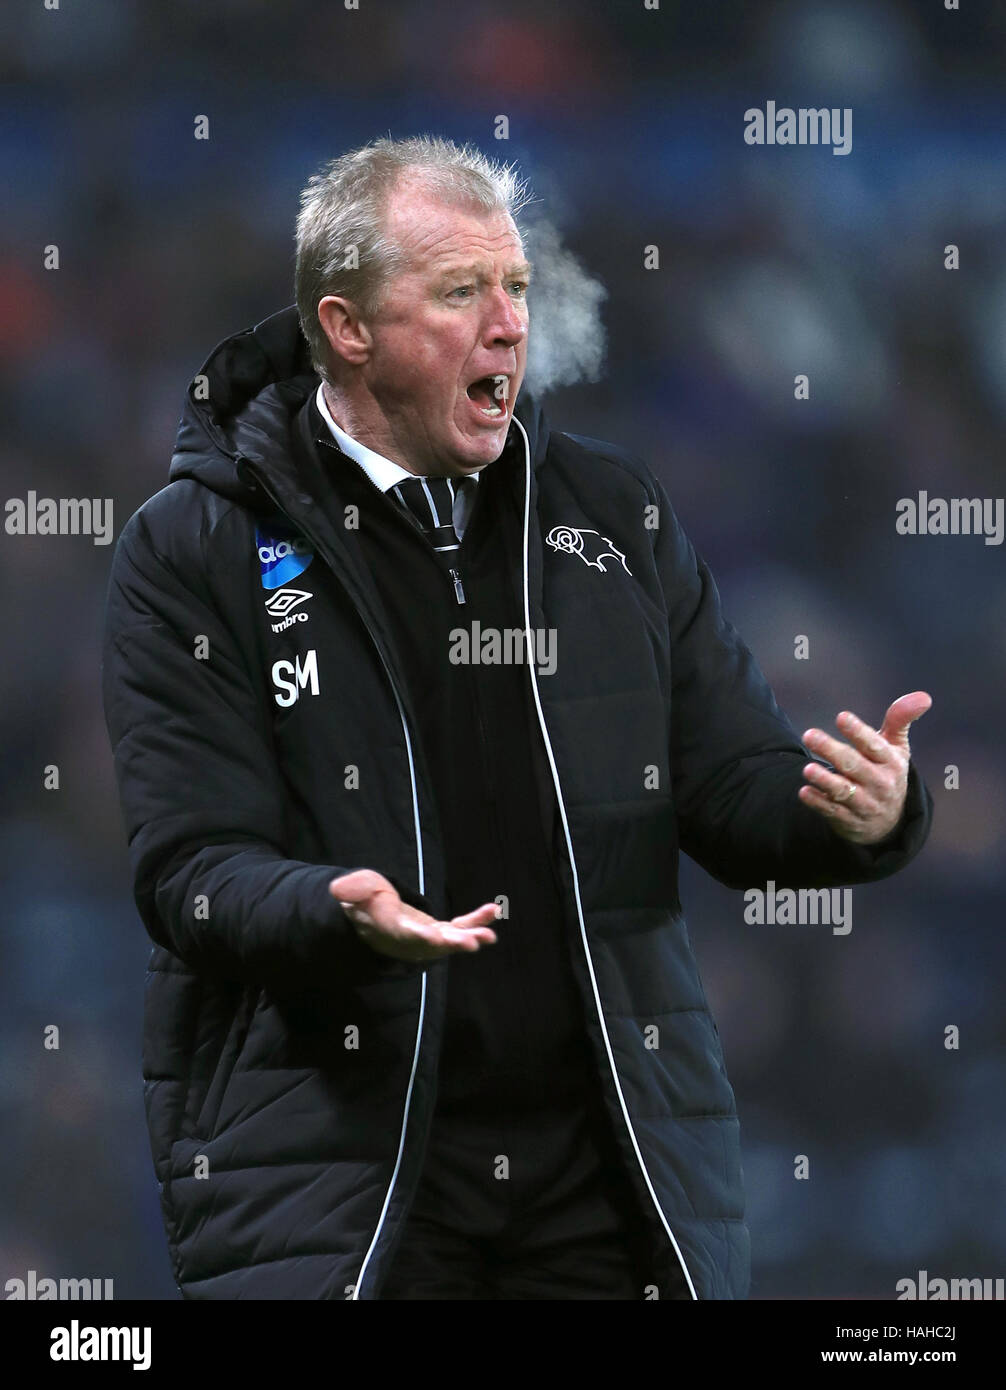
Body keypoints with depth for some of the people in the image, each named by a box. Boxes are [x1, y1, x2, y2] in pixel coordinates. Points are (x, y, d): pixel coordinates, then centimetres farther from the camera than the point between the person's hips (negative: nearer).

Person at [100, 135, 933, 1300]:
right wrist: (337, 916, -29)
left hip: (618, 1161, 3)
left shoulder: (614, 516, 12)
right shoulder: (193, 552, -1)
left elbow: (737, 788, 12)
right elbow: (193, 867, -7)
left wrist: (860, 813, -11)